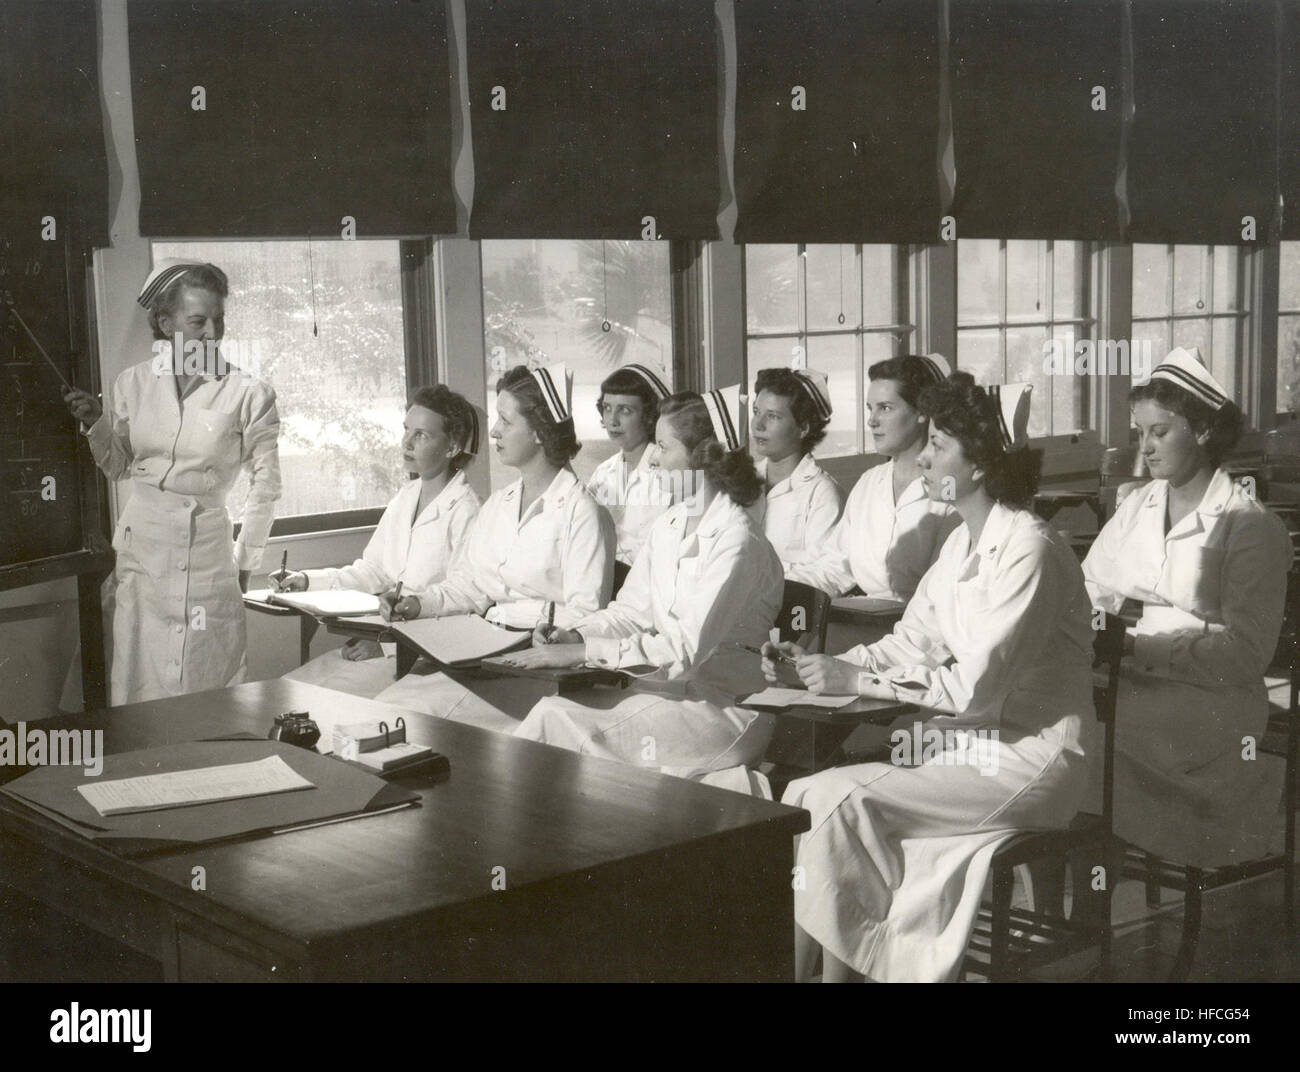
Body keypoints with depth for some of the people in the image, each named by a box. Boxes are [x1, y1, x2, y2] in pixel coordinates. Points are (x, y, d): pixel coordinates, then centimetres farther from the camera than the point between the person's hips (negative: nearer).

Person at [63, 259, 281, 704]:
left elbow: (266, 483, 0)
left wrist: (246, 558, 3)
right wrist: (95, 425, -4)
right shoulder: (134, 383, 2)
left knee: (203, 686, 3)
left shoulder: (249, 394, -8)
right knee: (137, 686, 9)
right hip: (139, 551, 3)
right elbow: (118, 467, 14)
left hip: (205, 558, -3)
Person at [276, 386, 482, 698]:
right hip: (384, 640, 8)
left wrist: (387, 643, -22)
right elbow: (372, 571, 21)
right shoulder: (404, 499, 16)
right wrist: (307, 581, 6)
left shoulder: (465, 511, -13)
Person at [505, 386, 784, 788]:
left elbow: (686, 649, -22)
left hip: (726, 707, -7)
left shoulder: (736, 541, -16)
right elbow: (631, 610, 14)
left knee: (560, 720, -21)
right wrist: (572, 635, -6)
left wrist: (584, 652, -25)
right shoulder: (668, 526, 11)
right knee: (553, 709, -15)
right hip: (673, 689, 7)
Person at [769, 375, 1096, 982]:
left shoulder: (1030, 550, -17)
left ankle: (829, 969, -7)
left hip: (1029, 761, -8)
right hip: (969, 741, 8)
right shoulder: (962, 544, 11)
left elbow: (975, 685, -22)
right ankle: (789, 965, -10)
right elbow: (910, 642, 12)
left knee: (843, 800, -22)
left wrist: (857, 681, -20)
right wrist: (817, 665, -3)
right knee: (806, 794, -11)